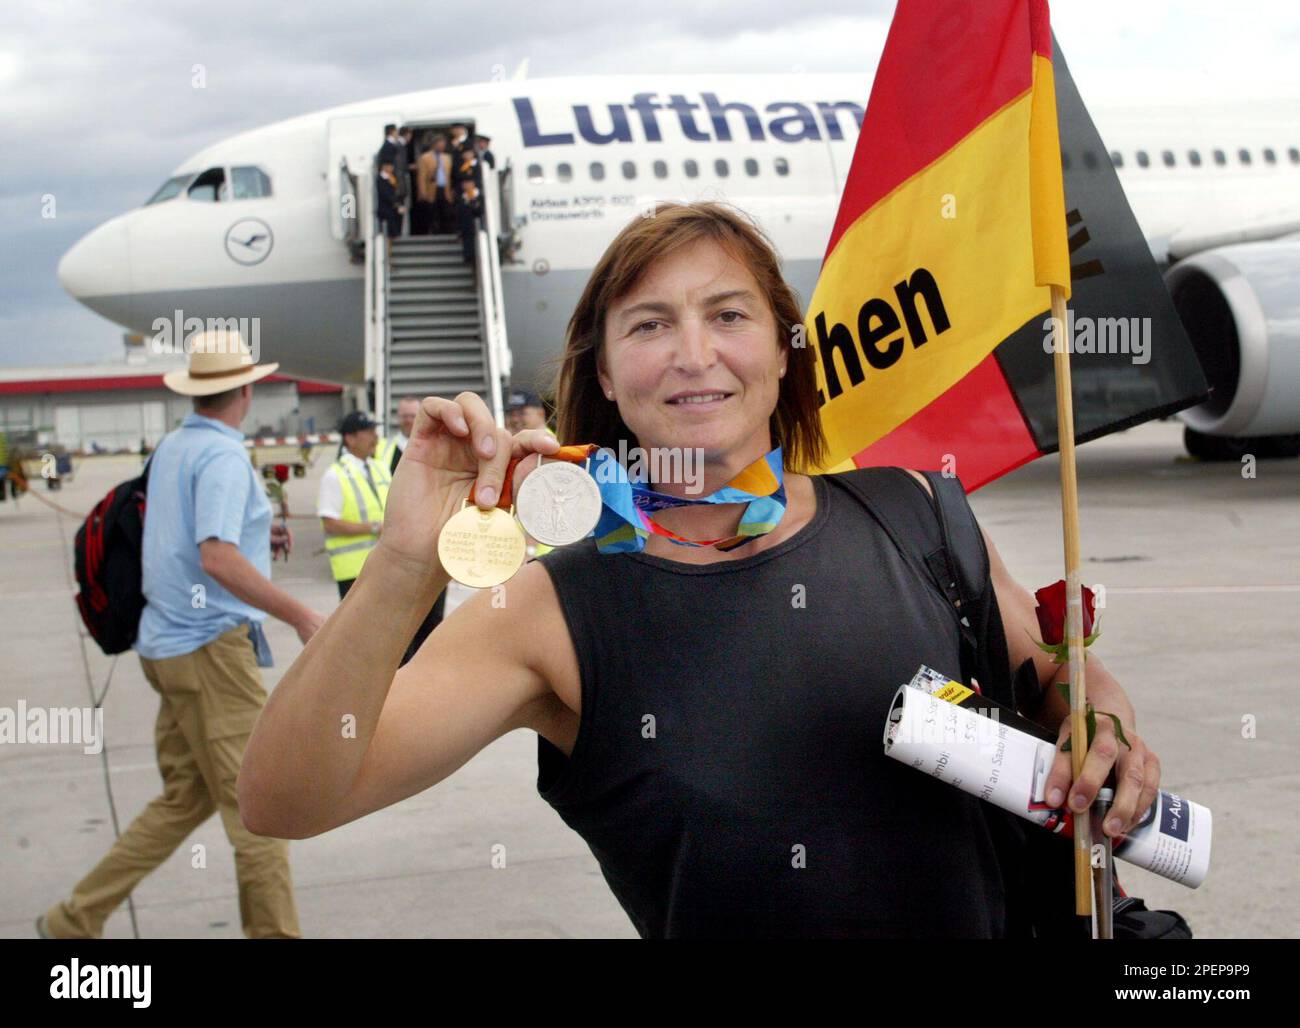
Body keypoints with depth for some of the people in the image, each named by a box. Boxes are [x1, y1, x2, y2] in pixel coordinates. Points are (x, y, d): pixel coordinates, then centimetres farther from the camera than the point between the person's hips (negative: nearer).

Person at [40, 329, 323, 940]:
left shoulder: (171, 448, 13)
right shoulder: (223, 456, -15)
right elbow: (217, 557, -27)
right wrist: (299, 616, -23)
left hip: (169, 643, 9)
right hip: (212, 644, -9)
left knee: (184, 799, 14)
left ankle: (75, 919, 16)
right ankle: (273, 931, 3)